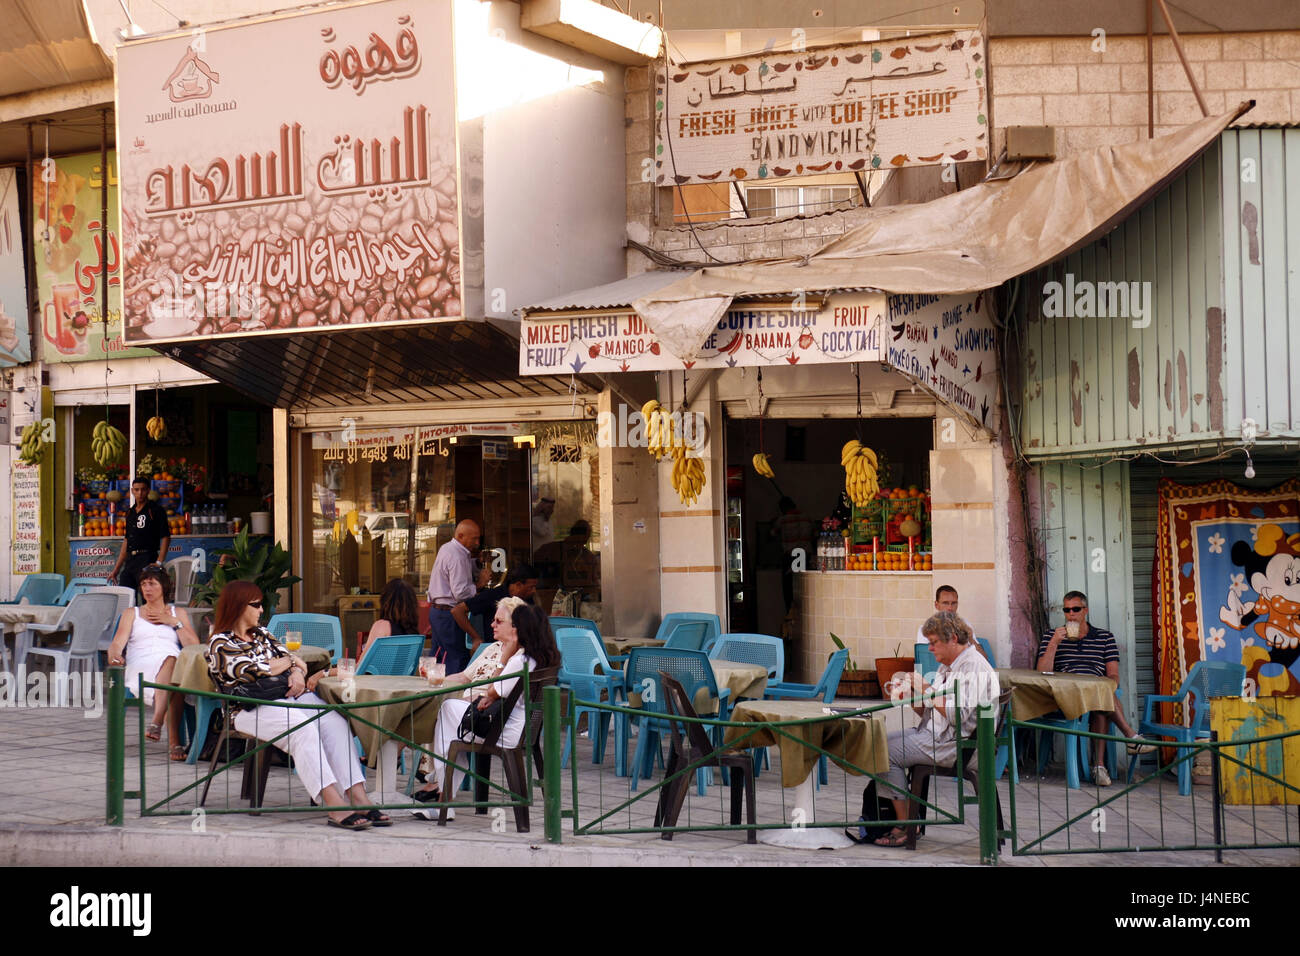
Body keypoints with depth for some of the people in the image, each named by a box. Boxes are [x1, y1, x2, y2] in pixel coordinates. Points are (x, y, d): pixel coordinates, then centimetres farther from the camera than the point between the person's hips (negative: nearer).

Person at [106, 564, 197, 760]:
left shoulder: (178, 613, 30)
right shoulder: (131, 614, 29)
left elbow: (194, 646, 16)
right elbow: (117, 643, 10)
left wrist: (174, 623, 8)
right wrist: (114, 656, -14)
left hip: (174, 665, 1)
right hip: (140, 668, -1)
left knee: (172, 662, -42)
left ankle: (157, 722, -57)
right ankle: (175, 741, -54)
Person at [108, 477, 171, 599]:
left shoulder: (156, 510, -3)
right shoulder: (130, 512, 18)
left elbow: (166, 538, -8)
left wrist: (158, 563, -19)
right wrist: (116, 569, 21)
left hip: (147, 559, -7)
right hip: (130, 561, 7)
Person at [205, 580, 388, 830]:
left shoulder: (261, 634, 25)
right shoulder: (220, 643, 2)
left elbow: (293, 662, 20)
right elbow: (254, 671, -11)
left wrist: (297, 674, -5)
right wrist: (291, 661, 4)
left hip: (288, 696, 6)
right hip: (253, 708, -6)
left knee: (335, 722, -24)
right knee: (303, 727, -35)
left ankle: (358, 797, -36)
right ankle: (334, 805, -44)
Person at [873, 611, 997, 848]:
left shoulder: (973, 667, -15)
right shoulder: (948, 666, 18)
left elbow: (957, 715, -25)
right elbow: (930, 712, 18)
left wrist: (927, 689, -17)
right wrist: (912, 698, -1)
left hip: (954, 743, -11)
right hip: (934, 734, 11)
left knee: (887, 752, -15)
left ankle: (905, 827, -9)